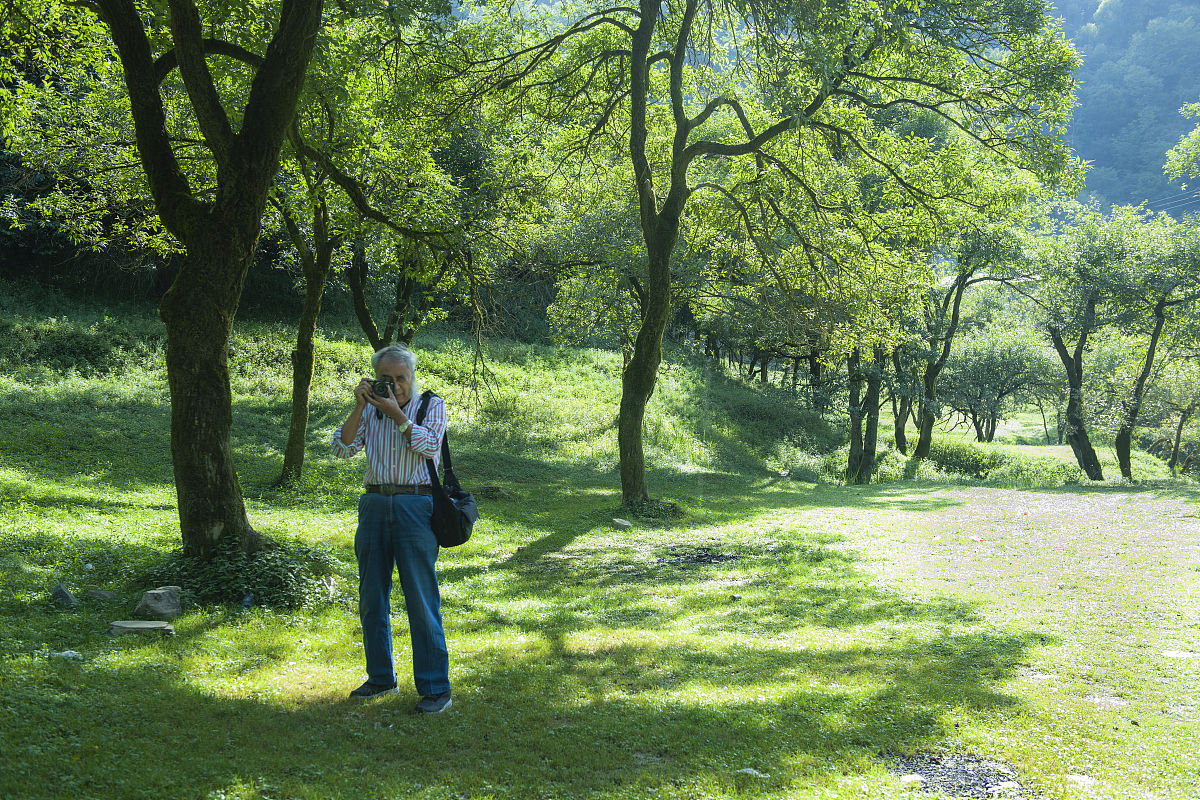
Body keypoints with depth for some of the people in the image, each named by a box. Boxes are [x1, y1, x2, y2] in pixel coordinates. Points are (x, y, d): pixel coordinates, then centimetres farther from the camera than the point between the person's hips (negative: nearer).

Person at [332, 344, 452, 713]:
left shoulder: (432, 405, 4)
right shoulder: (370, 409, 13)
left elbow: (429, 447, -11)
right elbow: (343, 448, 2)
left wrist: (395, 413, -12)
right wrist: (359, 407, -6)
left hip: (414, 506, -4)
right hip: (374, 504, 5)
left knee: (422, 600, -6)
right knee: (372, 597, 10)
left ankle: (435, 688, -1)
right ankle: (381, 677, 25)